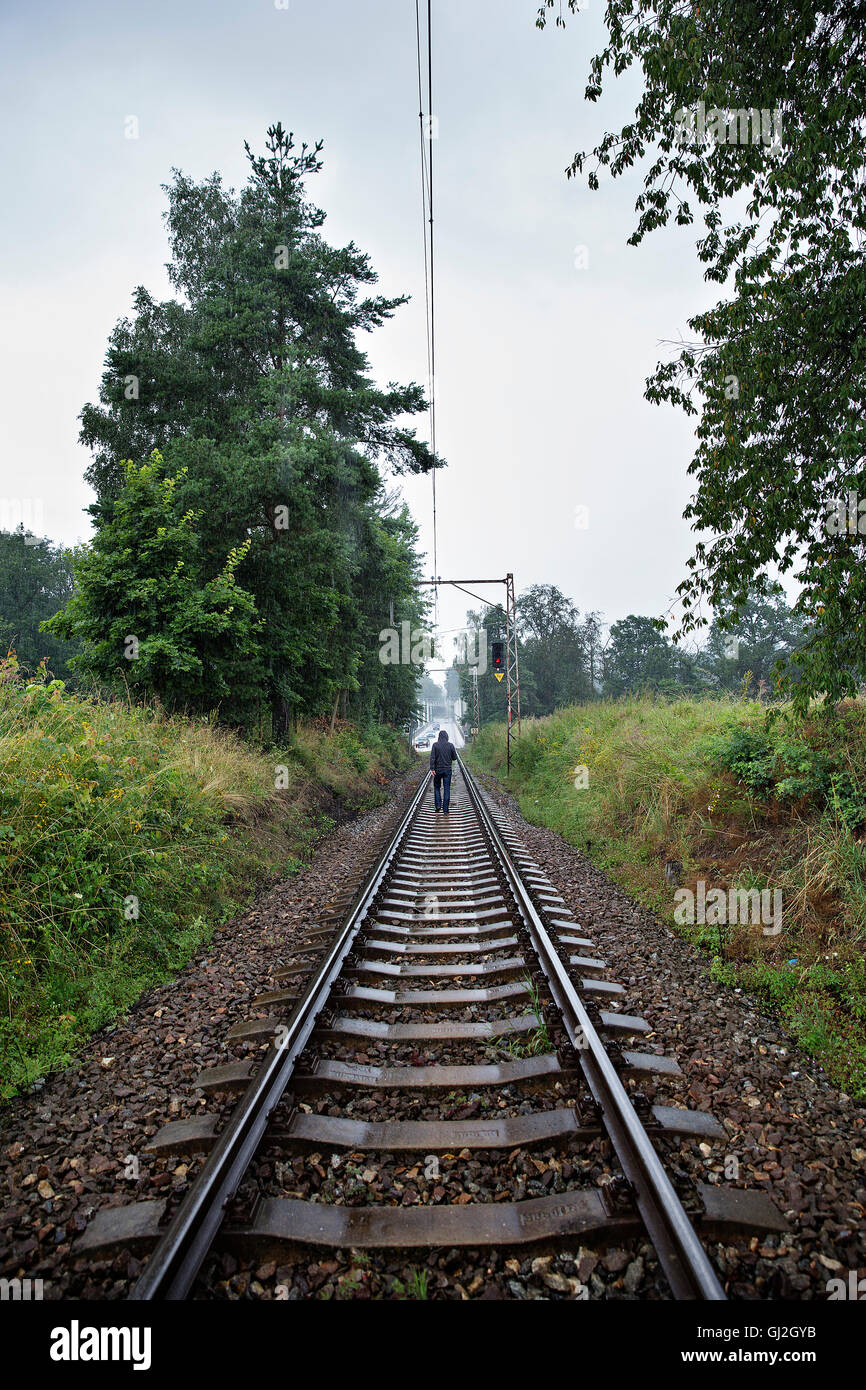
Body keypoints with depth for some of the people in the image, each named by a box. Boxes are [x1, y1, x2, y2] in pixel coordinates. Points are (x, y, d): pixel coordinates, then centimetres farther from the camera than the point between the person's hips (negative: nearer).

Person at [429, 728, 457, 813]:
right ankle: (445, 810, 4)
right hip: (447, 769, 1)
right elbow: (454, 757, 1)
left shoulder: (435, 745, -5)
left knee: (436, 787, 18)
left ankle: (438, 805, 4)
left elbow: (432, 757, -12)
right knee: (446, 789, 4)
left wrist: (432, 769, -13)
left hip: (438, 769, 0)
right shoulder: (450, 745, -3)